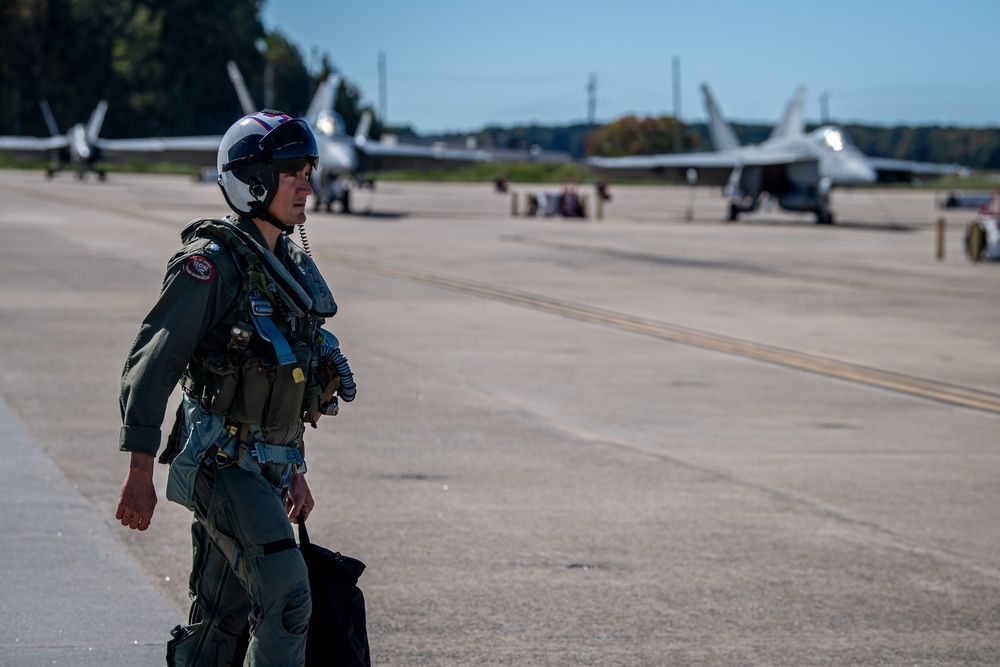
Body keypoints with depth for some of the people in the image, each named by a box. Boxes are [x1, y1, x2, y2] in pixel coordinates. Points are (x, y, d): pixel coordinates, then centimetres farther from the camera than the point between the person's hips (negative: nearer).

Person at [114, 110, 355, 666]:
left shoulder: (293, 265, 13)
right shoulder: (212, 263, -13)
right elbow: (150, 365, -14)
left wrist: (296, 470, 21)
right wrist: (140, 473, -18)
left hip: (269, 466, 8)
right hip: (221, 462, -8)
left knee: (223, 619, 11)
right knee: (287, 597, -17)